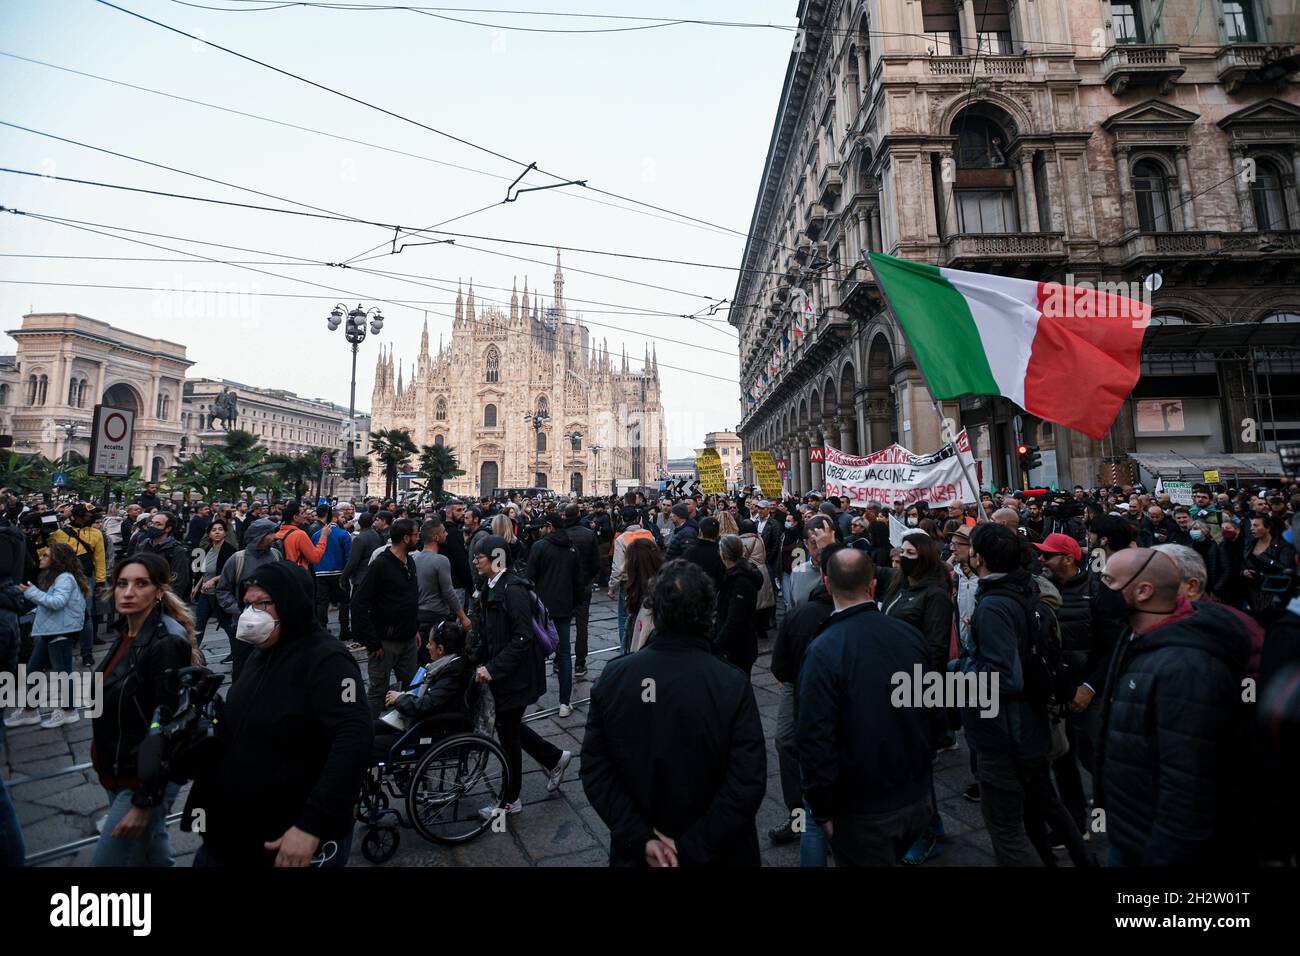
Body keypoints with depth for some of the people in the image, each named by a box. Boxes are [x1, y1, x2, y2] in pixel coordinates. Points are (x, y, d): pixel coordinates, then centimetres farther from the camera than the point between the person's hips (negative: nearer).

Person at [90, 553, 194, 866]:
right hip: (118, 771, 8)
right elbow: (114, 704, 15)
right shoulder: (128, 632, 2)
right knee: (152, 850, 21)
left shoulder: (167, 643, -24)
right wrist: (104, 759, 19)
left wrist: (145, 800, -20)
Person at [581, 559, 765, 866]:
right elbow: (748, 783, -23)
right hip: (715, 851, -1)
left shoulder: (612, 676, -16)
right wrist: (692, 849, -16)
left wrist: (640, 839, -11)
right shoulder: (733, 685, -22)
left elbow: (594, 770, -13)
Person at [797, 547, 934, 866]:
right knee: (890, 857, 29)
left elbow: (816, 741, -23)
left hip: (862, 812, -4)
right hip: (918, 798, 5)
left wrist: (823, 812, -9)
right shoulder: (910, 634, -9)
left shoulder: (822, 651, -25)